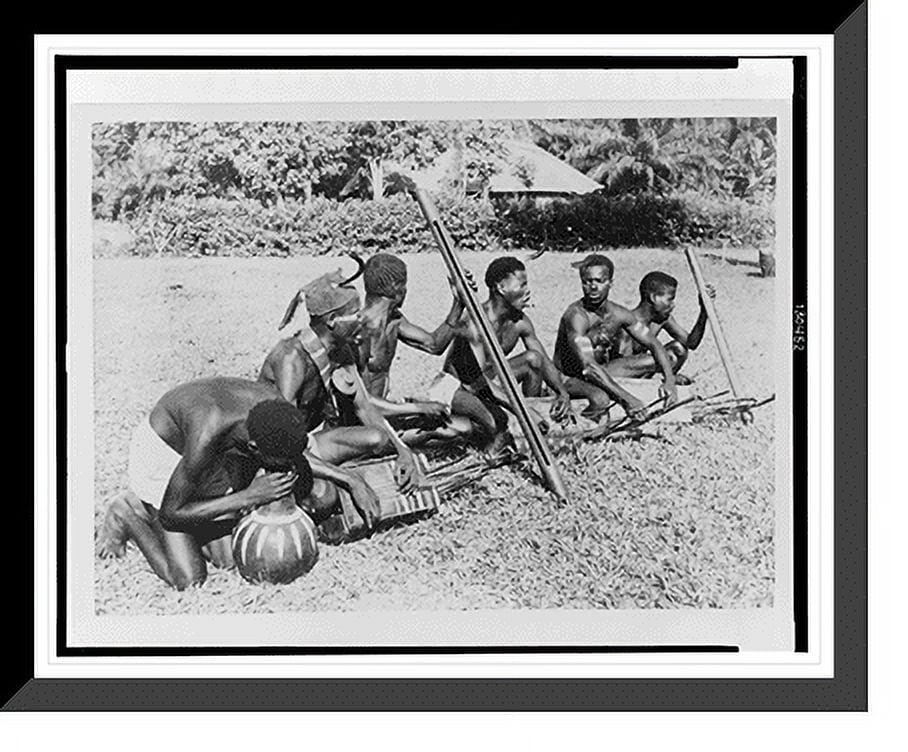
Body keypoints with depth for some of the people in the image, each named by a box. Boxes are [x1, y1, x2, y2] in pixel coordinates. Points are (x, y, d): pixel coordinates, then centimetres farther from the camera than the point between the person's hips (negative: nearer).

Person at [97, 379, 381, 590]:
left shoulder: (272, 401, -28)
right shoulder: (207, 436, -44)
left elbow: (297, 455, -2)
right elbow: (171, 515, -29)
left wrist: (351, 480, -11)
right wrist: (249, 497, -35)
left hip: (216, 452, 6)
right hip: (160, 450, -6)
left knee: (230, 560, 1)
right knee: (189, 580, -11)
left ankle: (147, 509, 19)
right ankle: (129, 514, 12)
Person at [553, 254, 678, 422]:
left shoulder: (619, 314, -6)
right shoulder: (577, 315, -26)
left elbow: (653, 344, 1)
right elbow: (587, 366, -37)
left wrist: (669, 380, -17)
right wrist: (626, 398, -44)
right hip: (567, 379, -7)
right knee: (600, 398, -42)